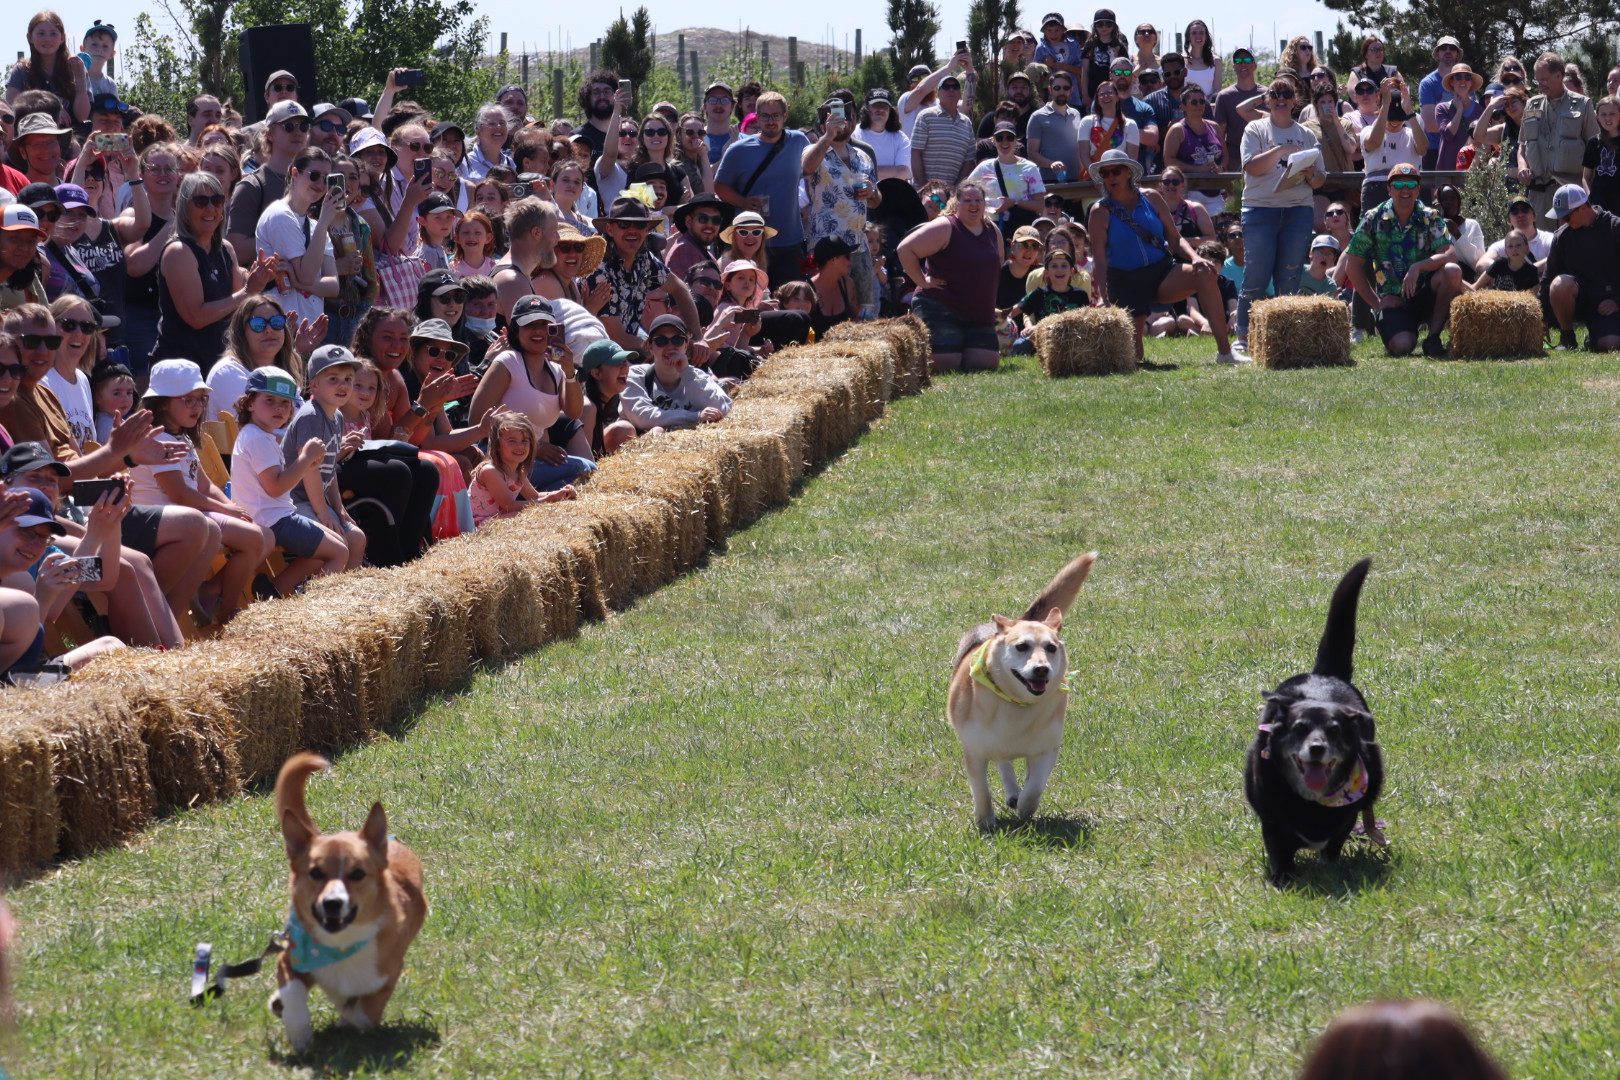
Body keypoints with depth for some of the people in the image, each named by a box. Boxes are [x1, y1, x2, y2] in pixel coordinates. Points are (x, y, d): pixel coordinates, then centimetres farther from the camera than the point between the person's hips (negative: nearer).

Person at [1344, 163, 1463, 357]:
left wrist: (1418, 267, -31)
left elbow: (1447, 254, -14)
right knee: (1401, 346, -30)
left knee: (1452, 271, -29)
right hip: (1394, 302, -2)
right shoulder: (1374, 219, -1)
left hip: (1424, 295, 2)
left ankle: (1433, 337, -15)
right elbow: (1352, 265, 1)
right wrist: (1376, 303, -2)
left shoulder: (1430, 218, 1)